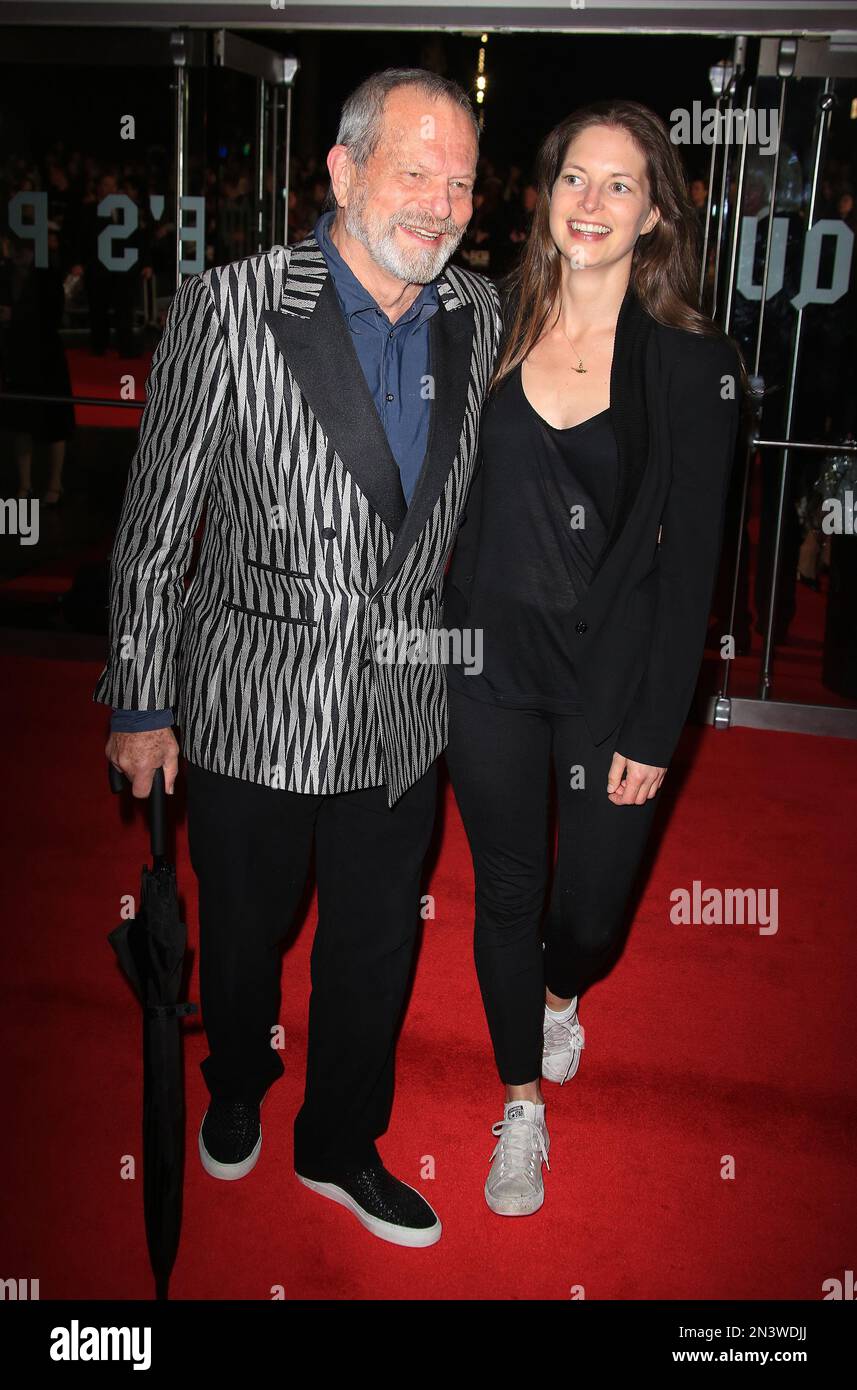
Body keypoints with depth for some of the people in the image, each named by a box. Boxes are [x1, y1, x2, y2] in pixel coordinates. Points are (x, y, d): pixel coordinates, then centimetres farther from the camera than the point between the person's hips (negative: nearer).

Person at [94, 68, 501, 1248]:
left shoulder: (479, 314, 0)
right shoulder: (227, 311, -14)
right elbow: (154, 529, -9)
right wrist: (139, 707, -5)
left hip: (403, 714, 4)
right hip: (252, 710, -3)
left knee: (375, 948, 18)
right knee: (242, 931, 19)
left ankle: (340, 1146, 43)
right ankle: (236, 1090, 52)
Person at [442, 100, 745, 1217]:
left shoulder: (694, 366, -8)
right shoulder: (496, 331, 2)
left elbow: (691, 562, -8)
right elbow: (462, 507, 8)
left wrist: (654, 731, -9)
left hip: (613, 682, -2)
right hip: (492, 665, 2)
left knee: (590, 914, 10)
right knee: (506, 896, 12)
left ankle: (561, 1001, 49)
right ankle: (523, 1106, 35)